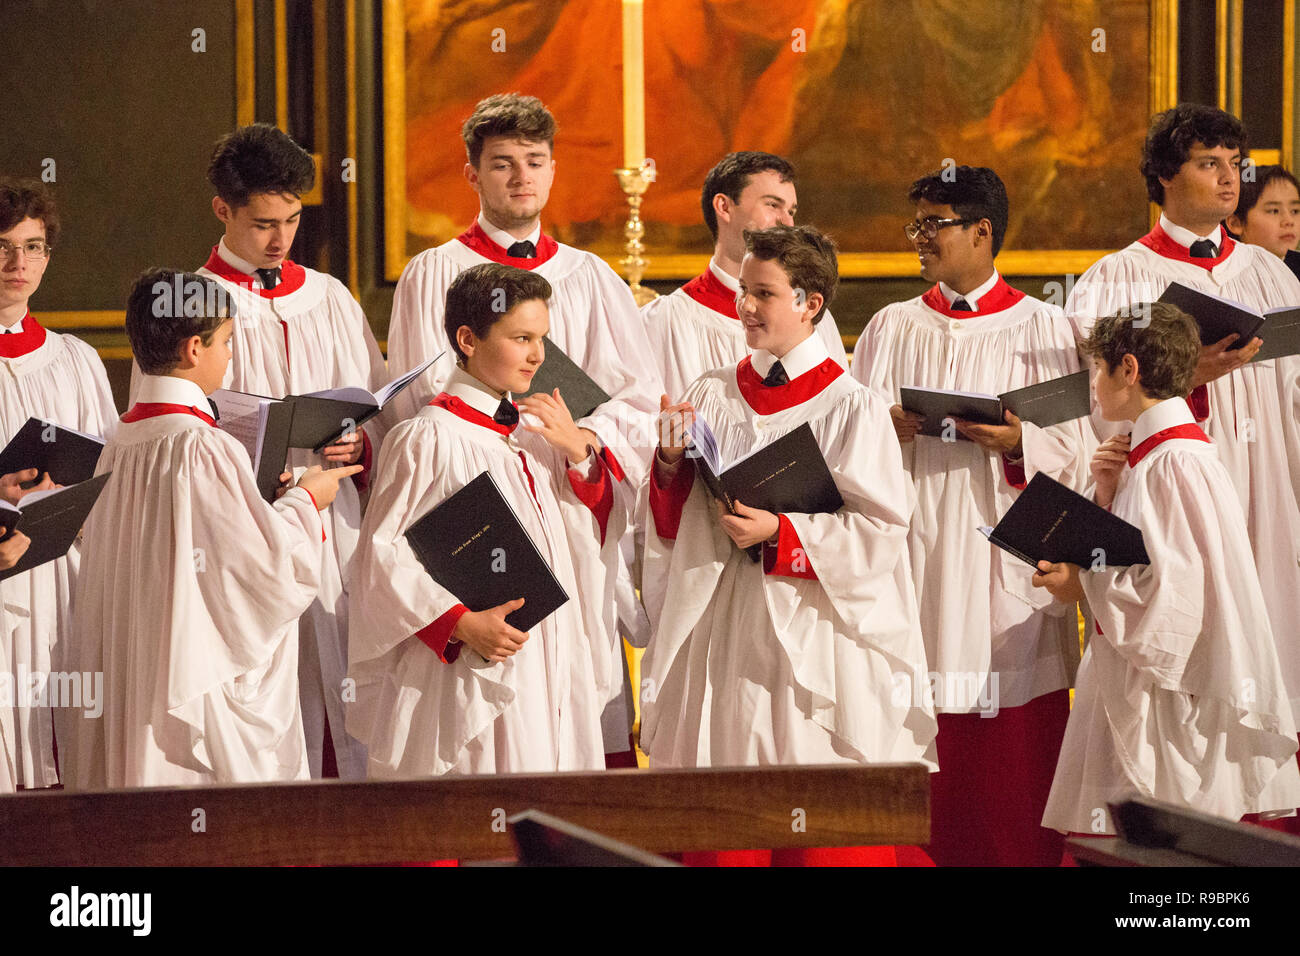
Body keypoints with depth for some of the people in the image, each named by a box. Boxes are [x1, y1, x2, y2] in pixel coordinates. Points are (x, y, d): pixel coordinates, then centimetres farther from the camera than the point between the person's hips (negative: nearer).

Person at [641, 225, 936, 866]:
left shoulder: (852, 410, -3)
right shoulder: (712, 396, 9)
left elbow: (881, 533, -9)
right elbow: (671, 528, 11)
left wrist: (780, 534, -18)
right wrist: (671, 462, -8)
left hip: (810, 638, -4)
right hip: (720, 637, 4)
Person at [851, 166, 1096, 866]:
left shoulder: (1042, 329, 6)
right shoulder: (893, 328, 13)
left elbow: (1076, 448, 2)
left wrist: (1018, 440, -16)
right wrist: (891, 429, -13)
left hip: (1009, 569, -2)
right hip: (918, 558, 2)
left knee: (1015, 757, -4)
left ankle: (1020, 859, 2)